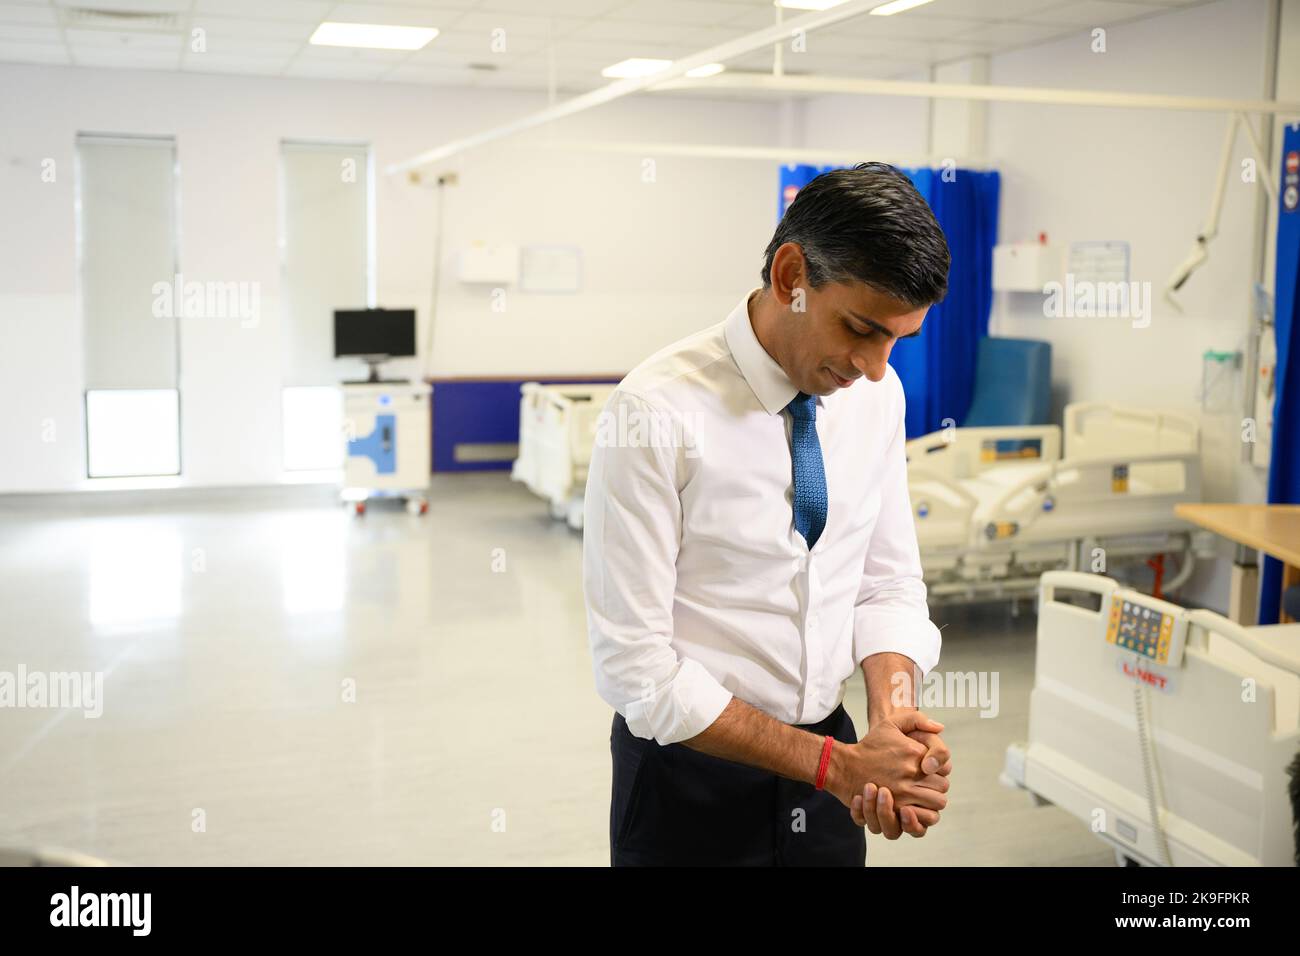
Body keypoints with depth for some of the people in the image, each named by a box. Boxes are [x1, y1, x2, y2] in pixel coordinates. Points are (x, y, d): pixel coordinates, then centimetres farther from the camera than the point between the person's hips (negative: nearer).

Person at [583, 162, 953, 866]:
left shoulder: (877, 392, -5)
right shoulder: (656, 413, -22)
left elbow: (888, 583, 2)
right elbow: (634, 664, -21)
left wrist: (891, 718, -17)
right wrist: (834, 763, -21)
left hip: (823, 763, 5)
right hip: (691, 777, -4)